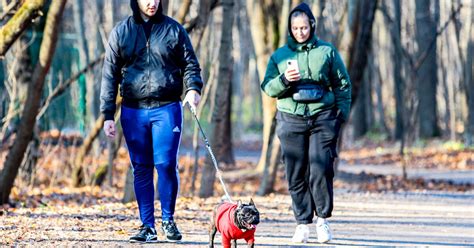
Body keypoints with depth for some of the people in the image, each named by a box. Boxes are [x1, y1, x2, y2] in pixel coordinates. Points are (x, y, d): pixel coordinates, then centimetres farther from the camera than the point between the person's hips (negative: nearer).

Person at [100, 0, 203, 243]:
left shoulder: (173, 29, 5)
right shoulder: (121, 32, 6)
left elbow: (190, 63, 8)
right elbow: (110, 75, 7)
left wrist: (193, 87, -13)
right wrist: (108, 115, 2)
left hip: (167, 109, -1)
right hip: (133, 111, 1)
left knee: (166, 164, -10)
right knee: (141, 169, 4)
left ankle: (168, 219, 7)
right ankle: (147, 226, 9)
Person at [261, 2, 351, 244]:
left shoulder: (327, 51, 8)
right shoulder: (279, 55, 11)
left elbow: (343, 84, 10)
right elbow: (267, 88, 8)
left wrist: (341, 114, 1)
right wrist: (284, 80, -12)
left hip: (323, 117, -2)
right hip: (291, 118, 2)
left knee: (320, 170, -10)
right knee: (296, 174, 0)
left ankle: (323, 219, 5)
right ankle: (302, 224, 6)